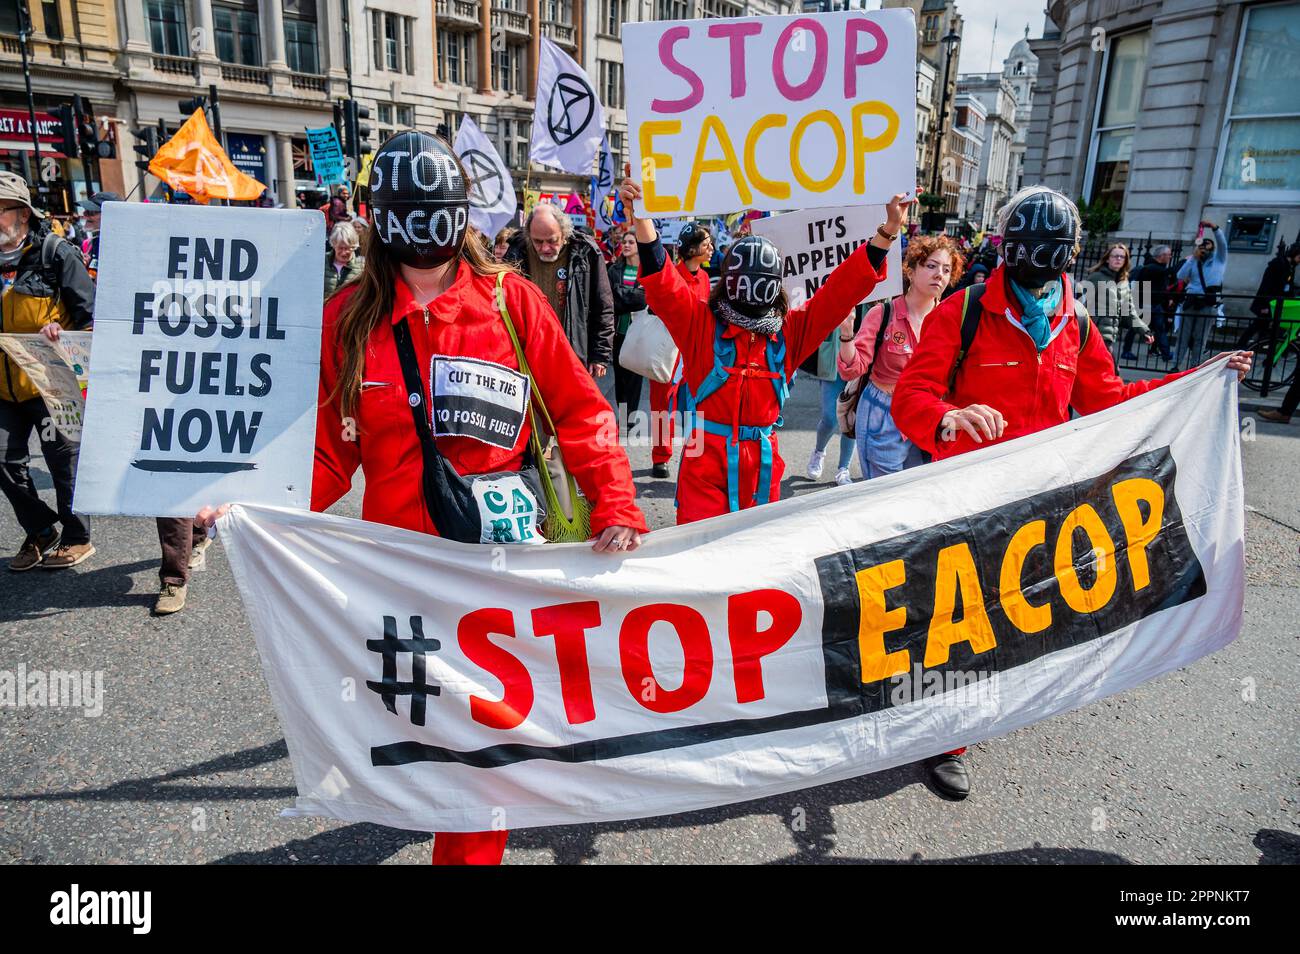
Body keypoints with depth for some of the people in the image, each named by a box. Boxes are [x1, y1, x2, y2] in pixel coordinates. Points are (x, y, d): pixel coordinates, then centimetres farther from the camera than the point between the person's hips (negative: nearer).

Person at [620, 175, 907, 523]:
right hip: (705, 458, -3)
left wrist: (888, 230, 0)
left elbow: (844, 288, 5)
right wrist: (642, 219, -29)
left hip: (763, 462, 4)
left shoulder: (790, 331, 5)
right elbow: (662, 283, -17)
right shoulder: (700, 322, -4)